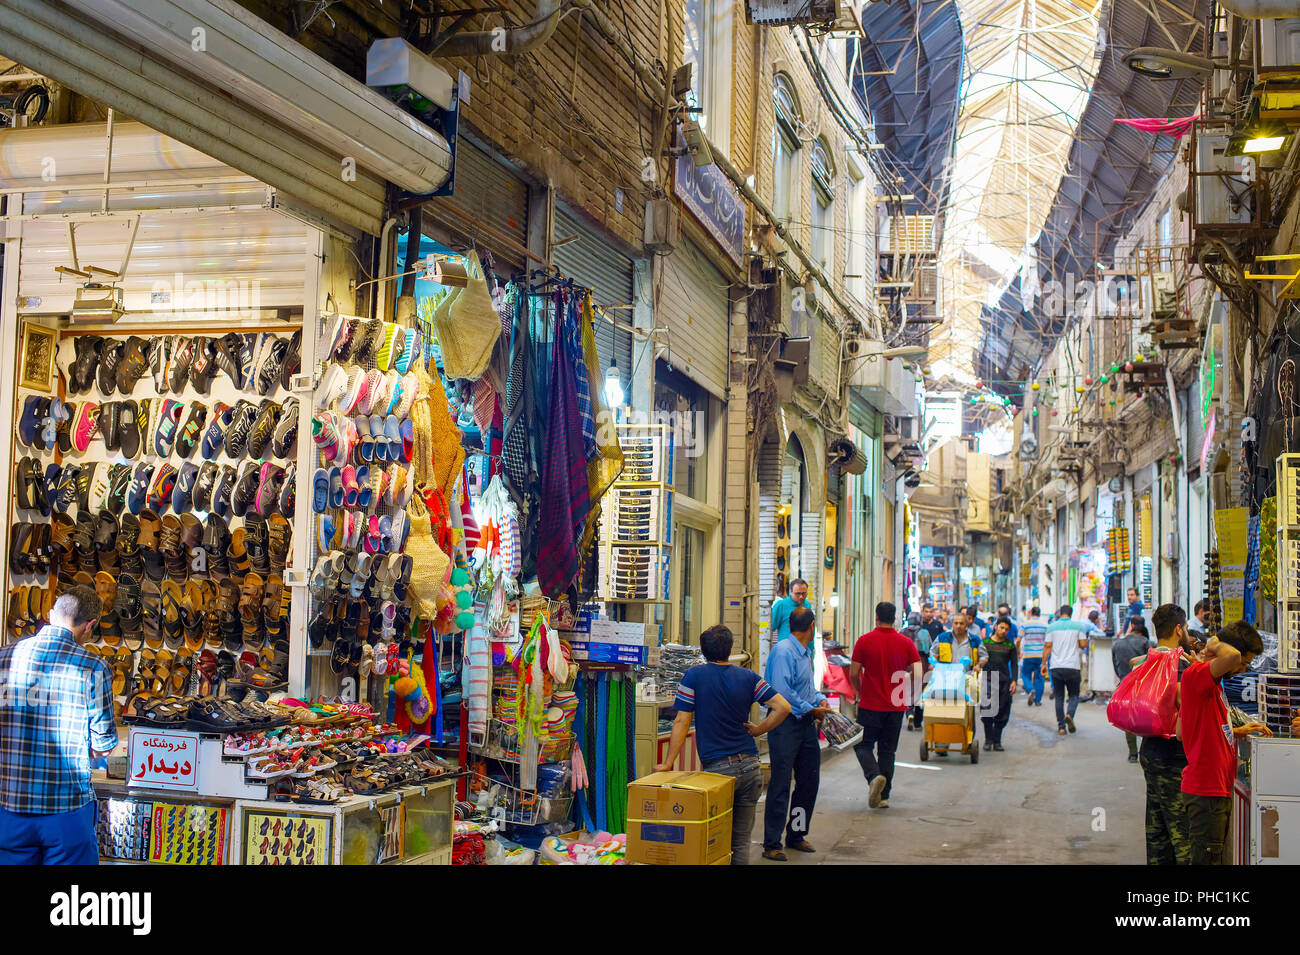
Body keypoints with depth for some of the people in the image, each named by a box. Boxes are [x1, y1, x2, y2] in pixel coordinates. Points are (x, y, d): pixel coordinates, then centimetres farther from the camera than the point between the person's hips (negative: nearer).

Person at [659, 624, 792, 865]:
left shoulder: (693, 676, -4)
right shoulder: (748, 677, 4)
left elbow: (682, 723, -6)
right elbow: (783, 707, -3)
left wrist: (668, 763, -1)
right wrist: (759, 729, 9)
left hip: (717, 769, -3)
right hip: (750, 767, 4)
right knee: (741, 840, 11)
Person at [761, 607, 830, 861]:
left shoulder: (806, 653, 14)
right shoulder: (783, 651, -16)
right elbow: (782, 692, -23)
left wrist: (819, 700, 7)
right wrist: (810, 709, -16)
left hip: (806, 725, 9)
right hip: (785, 725, -9)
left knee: (809, 780, 13)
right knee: (780, 785, -4)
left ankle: (796, 835, 28)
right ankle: (771, 845, 4)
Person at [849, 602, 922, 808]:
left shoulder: (864, 641, -5)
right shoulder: (906, 643, 1)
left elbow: (853, 674, -6)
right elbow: (917, 674, -5)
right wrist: (909, 697, 12)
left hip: (870, 706, -2)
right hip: (896, 706, 3)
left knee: (863, 745, 9)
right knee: (887, 750, 12)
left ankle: (874, 776, -19)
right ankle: (884, 796, 11)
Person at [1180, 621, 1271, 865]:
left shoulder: (1212, 682, 17)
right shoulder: (1196, 674, -15)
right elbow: (1232, 655, -35)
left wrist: (1238, 732, 16)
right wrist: (1215, 644, -14)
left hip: (1219, 790, 10)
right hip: (1205, 790, -10)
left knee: (1218, 858, 14)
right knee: (1206, 859, -6)